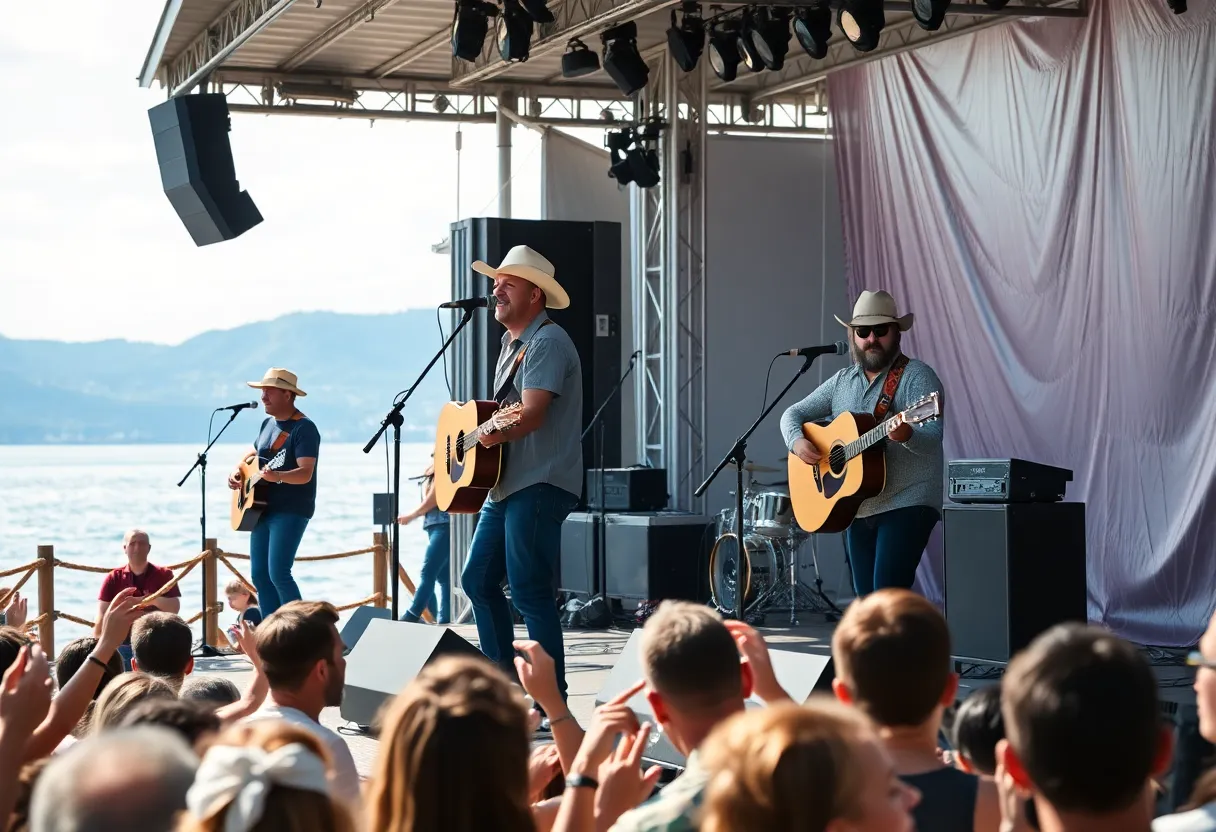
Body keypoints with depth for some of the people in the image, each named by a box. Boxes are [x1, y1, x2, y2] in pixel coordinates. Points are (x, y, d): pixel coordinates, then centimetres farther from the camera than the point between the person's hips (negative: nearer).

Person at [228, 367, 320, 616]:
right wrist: (236, 473, 8)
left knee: (278, 573, -17)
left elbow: (305, 473, -24)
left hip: (291, 510, -9)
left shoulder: (304, 428, -14)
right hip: (262, 508, 9)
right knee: (259, 574, 7)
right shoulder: (268, 424, 13)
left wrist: (277, 477, -42)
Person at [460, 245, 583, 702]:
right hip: (505, 484, 10)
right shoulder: (512, 343, 19)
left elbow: (533, 413, -24)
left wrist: (494, 434, -40)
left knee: (530, 591, -11)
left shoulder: (547, 342, -12)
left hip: (540, 485, -10)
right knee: (478, 580, 12)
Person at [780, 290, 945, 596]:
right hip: (857, 508, 7)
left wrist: (906, 435, -40)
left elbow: (933, 439, -16)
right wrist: (797, 441, -6)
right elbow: (793, 413, 17)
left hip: (907, 504, -7)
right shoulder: (842, 380, 13)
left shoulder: (917, 376, -6)